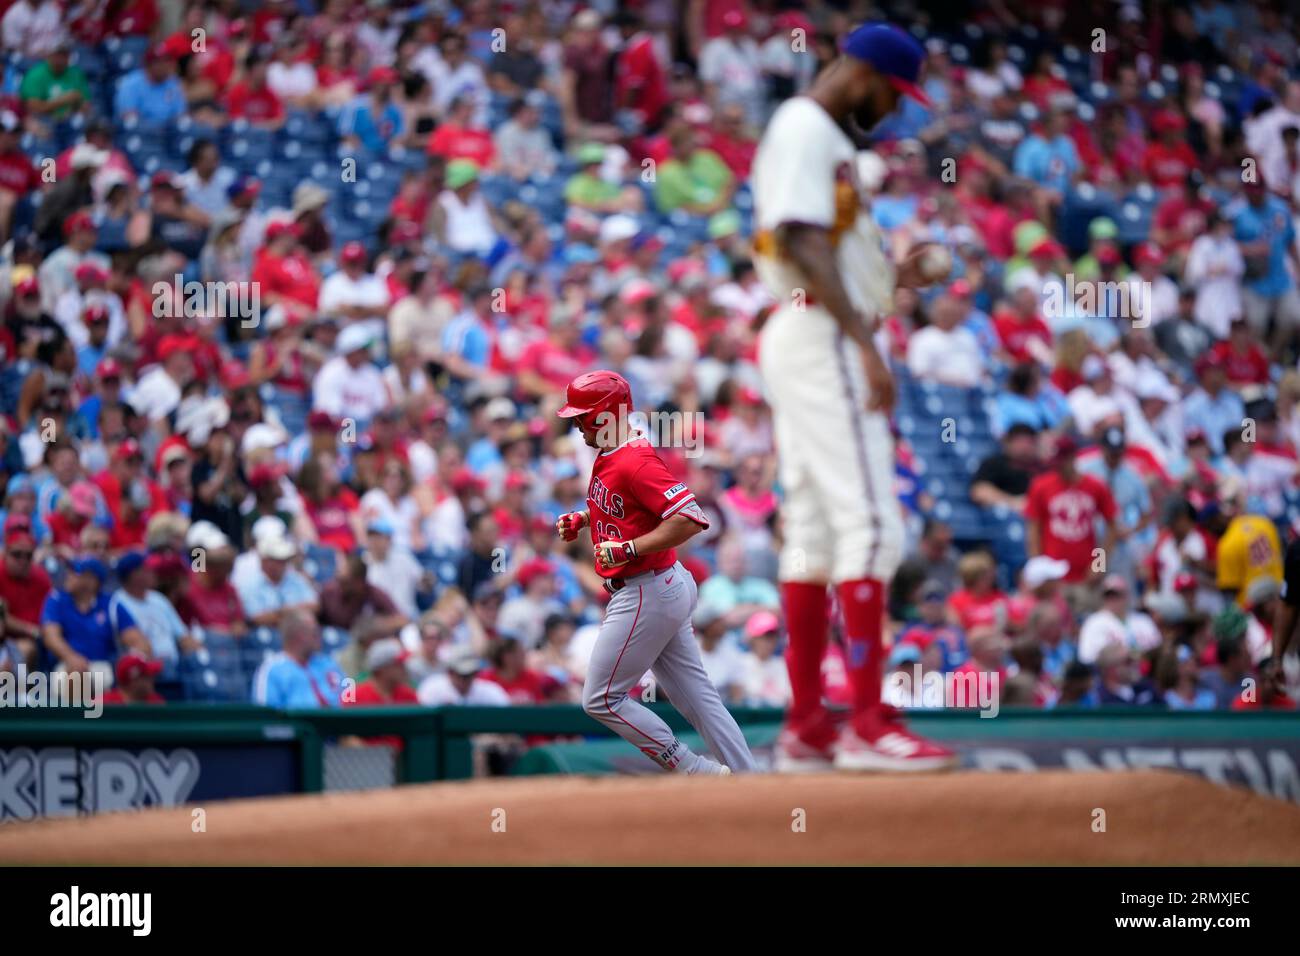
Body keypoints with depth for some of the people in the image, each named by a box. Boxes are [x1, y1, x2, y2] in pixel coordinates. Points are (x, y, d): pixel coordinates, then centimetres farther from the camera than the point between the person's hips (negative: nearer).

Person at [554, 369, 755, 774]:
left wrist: (628, 548, -29)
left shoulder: (635, 462, -21)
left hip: (645, 597, -11)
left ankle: (695, 770, -2)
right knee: (698, 697, 11)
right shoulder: (609, 456, 11)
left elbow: (691, 519, -29)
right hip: (668, 587, 11)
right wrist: (582, 520, 13)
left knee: (602, 699, -3)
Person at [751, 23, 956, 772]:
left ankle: (806, 730, 9)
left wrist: (890, 281, 12)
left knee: (815, 534, 9)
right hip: (823, 338, -11)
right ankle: (870, 724, -20)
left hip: (803, 339, 11)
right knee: (871, 523, -15)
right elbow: (802, 242, -21)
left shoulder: (824, 138, 23)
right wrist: (864, 342, -26)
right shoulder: (805, 129, -9)